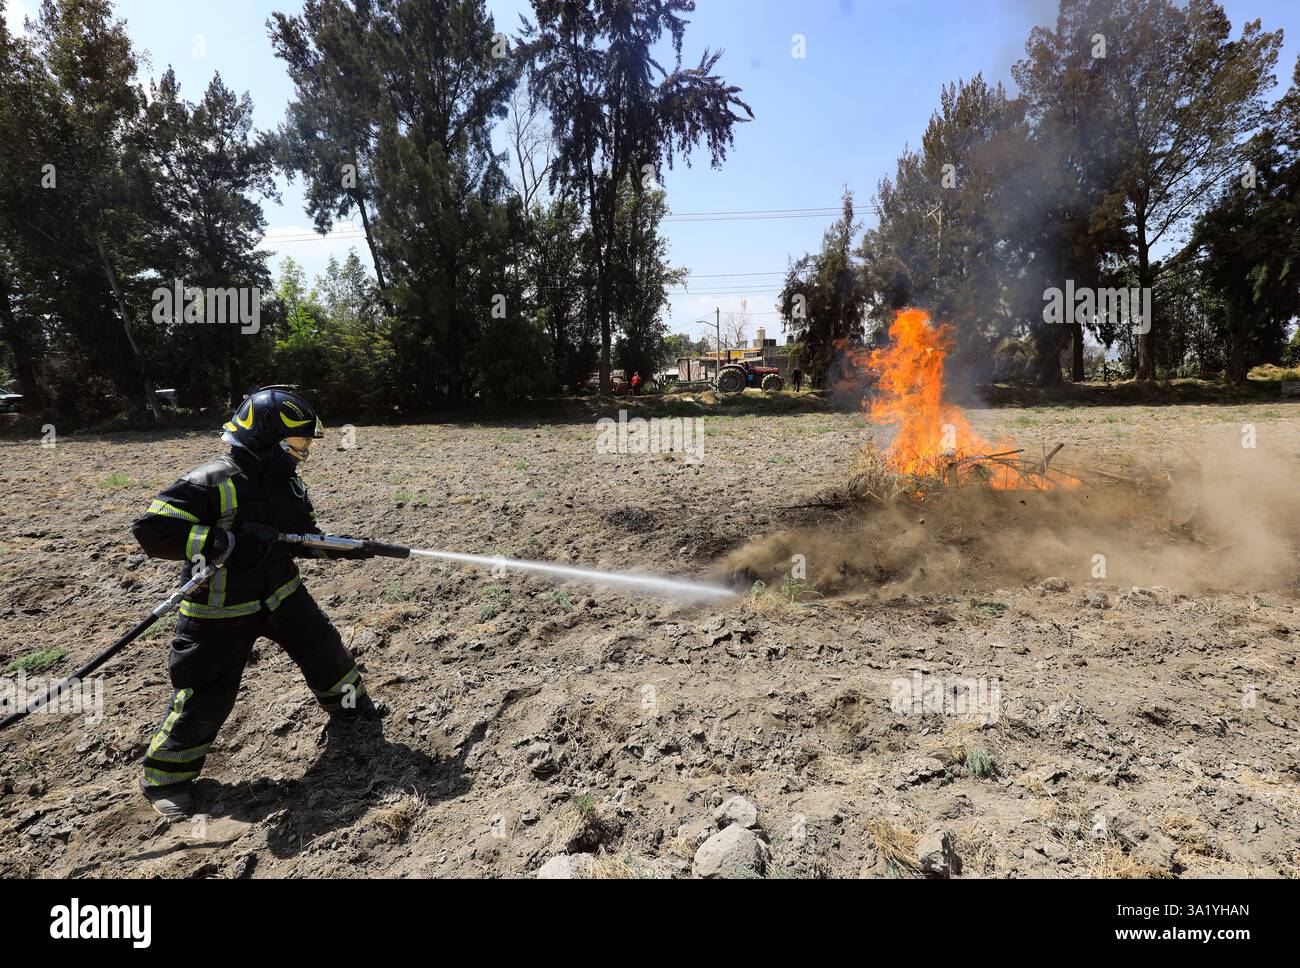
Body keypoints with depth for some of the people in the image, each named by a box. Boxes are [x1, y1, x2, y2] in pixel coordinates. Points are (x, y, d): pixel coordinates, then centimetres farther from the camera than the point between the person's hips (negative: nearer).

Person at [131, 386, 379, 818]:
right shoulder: (211, 483, -24)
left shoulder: (289, 481, -1)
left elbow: (305, 536, 11)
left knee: (324, 649, 15)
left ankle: (347, 702, 43)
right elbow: (151, 529, -30)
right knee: (205, 697, 2)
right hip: (222, 612, -6)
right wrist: (226, 542, -36)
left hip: (281, 594, 6)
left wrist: (344, 548, -4)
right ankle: (165, 775, 27)